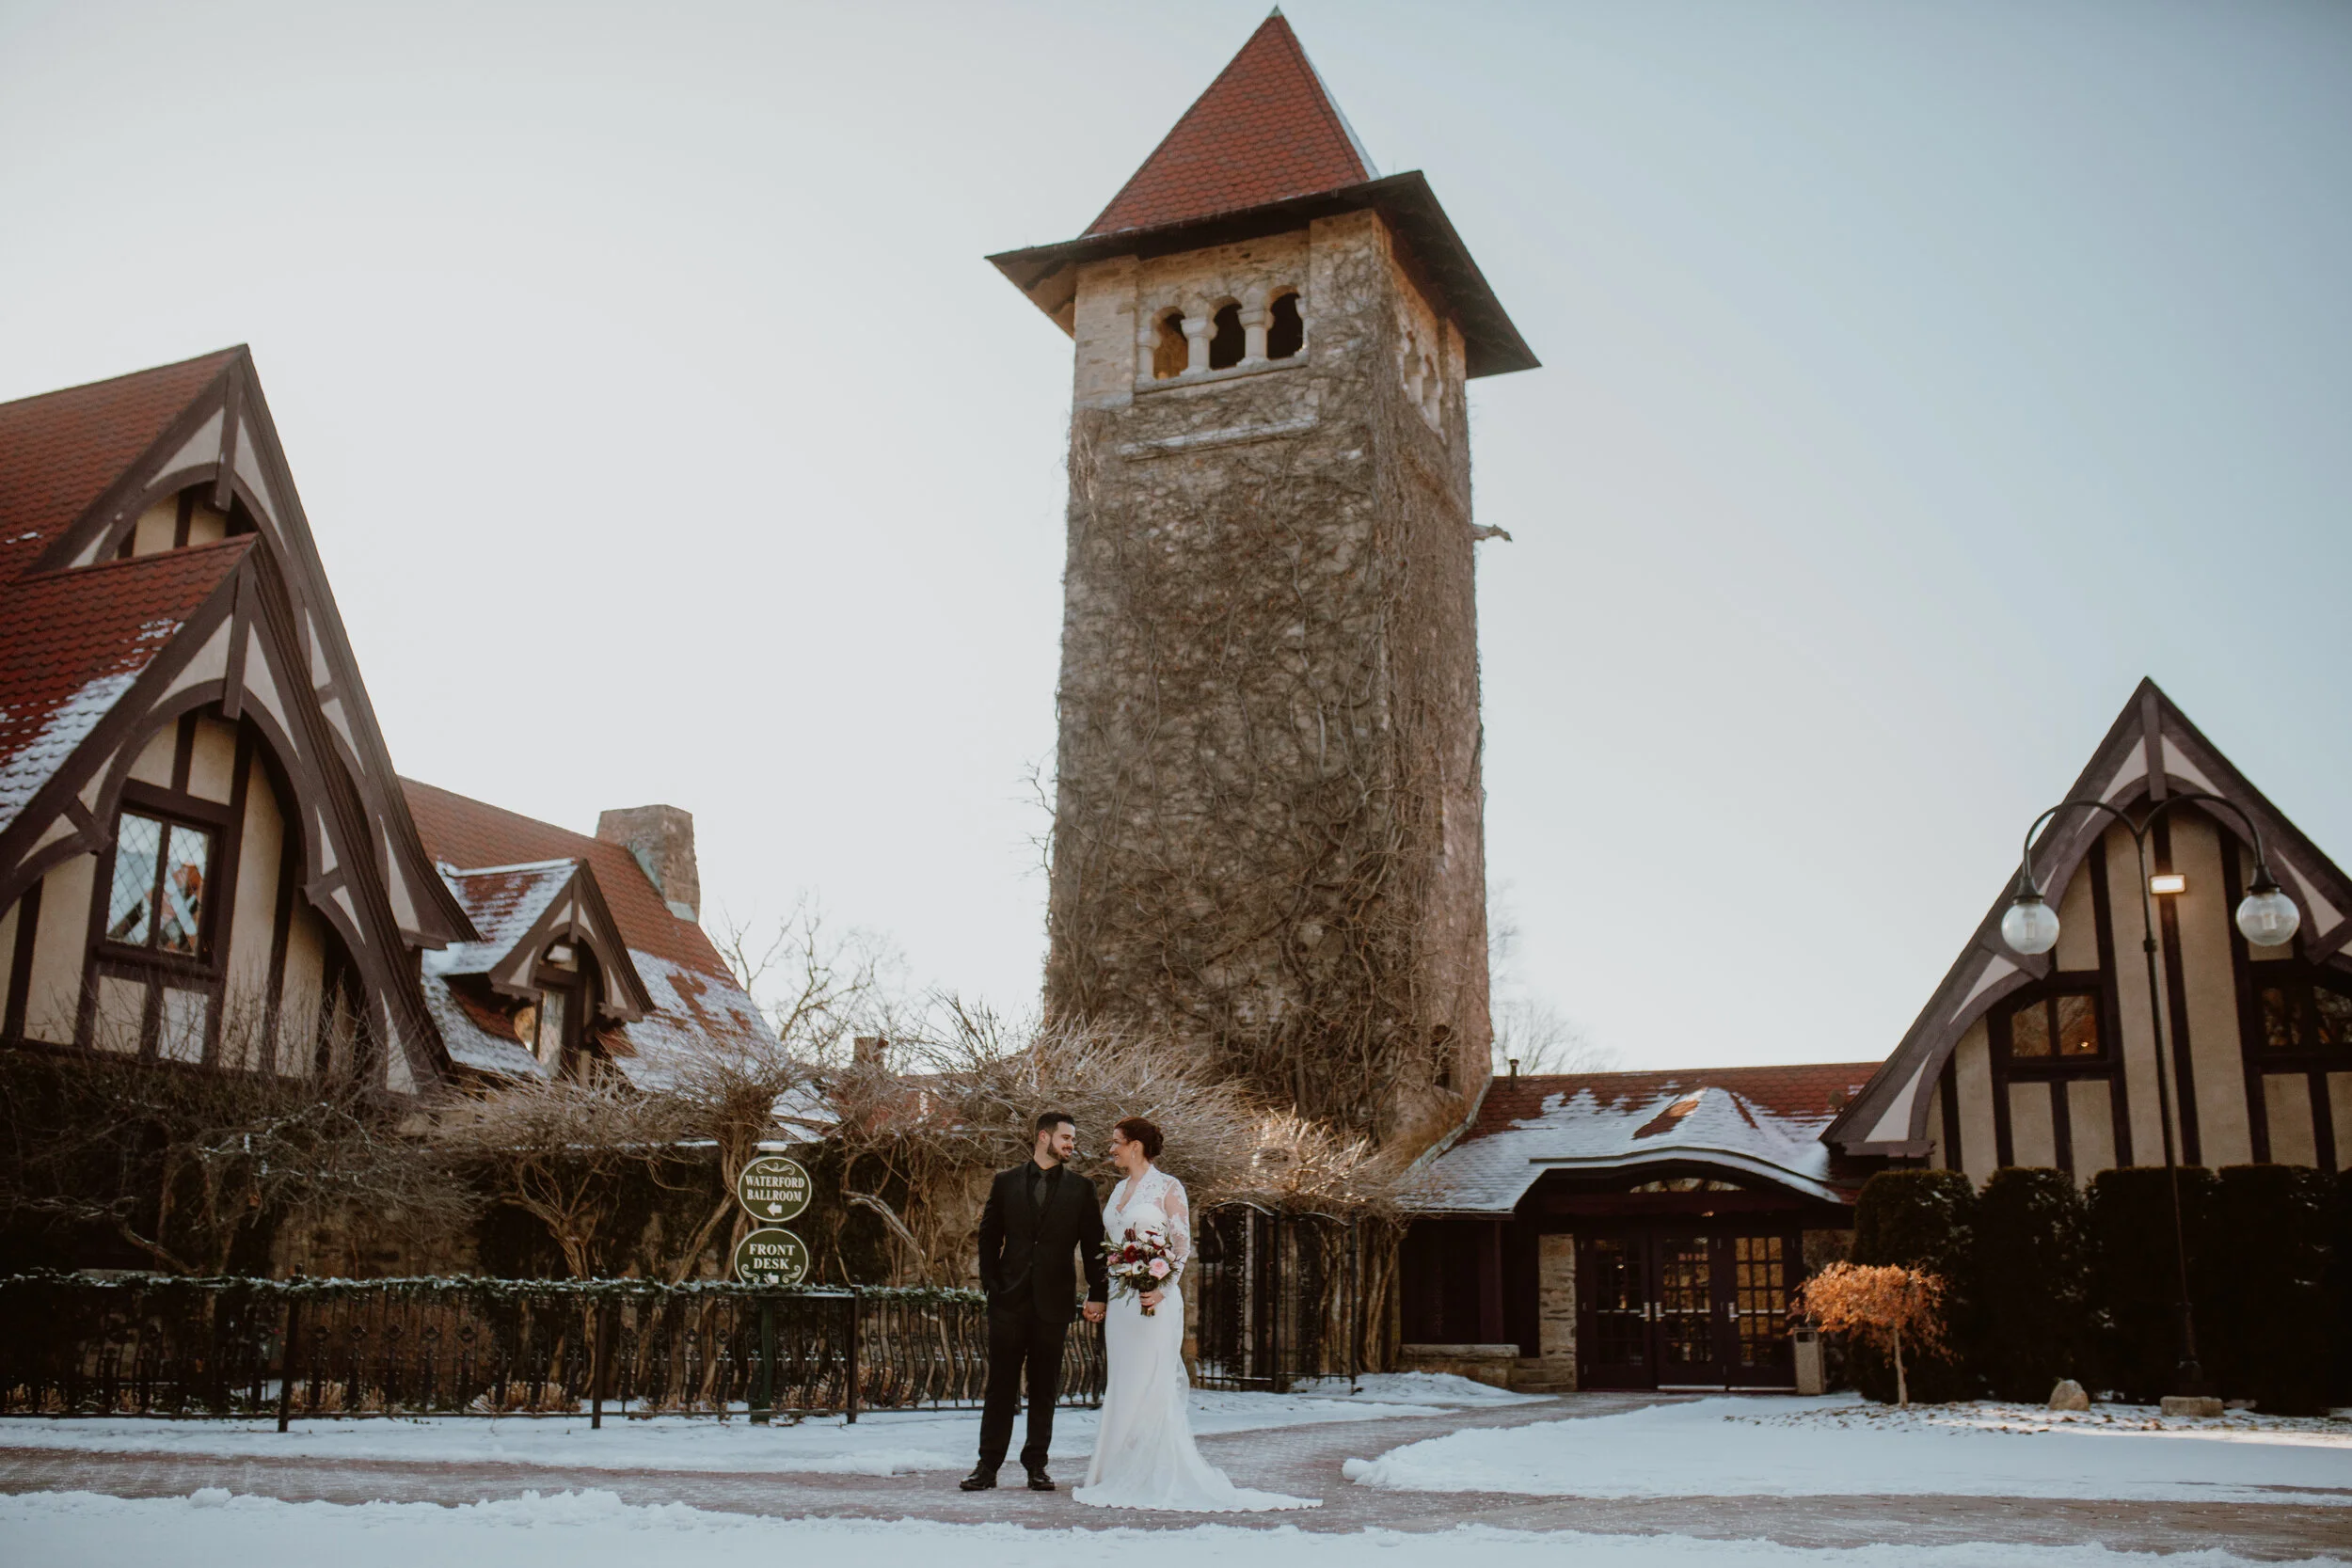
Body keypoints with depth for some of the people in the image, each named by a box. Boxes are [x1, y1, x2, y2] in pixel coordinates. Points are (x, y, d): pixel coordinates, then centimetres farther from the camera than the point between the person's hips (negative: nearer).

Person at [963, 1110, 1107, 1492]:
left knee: (1045, 1388, 6)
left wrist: (1097, 1295, -1)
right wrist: (991, 1285, 0)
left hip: (1054, 1302, 0)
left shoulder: (1080, 1188, 5)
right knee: (1001, 1385, 3)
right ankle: (988, 1465, 8)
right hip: (1010, 1299, 0)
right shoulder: (1006, 1182, 6)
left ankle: (1036, 1464, 15)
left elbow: (1093, 1246, 5)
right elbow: (989, 1237, 9)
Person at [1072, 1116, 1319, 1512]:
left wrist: (1161, 1289, -21)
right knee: (1123, 1387, 7)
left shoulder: (1168, 1188, -6)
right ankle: (1124, 1475, 13)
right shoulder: (1118, 1189, 15)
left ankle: (1159, 1477, 0)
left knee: (1153, 1385, -6)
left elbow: (1183, 1246, -9)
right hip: (1120, 1298, 7)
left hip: (1154, 1298, -7)